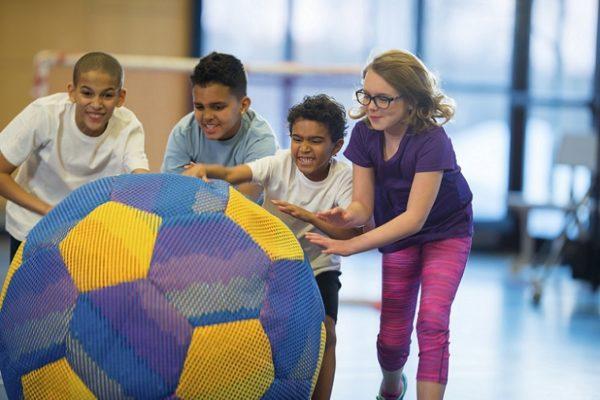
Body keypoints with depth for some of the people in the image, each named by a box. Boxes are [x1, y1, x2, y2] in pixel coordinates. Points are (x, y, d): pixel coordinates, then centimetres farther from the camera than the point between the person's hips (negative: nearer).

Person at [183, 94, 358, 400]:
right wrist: (203, 169, -51)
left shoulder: (343, 177, -13)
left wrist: (308, 216, -39)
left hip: (318, 270, -1)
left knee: (324, 331, -22)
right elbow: (233, 174, -29)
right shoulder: (281, 164, -13)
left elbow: (352, 233, -26)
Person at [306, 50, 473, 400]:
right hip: (397, 236, 4)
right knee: (393, 335, 10)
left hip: (445, 231, -4)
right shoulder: (364, 134, -18)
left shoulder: (431, 141, -33)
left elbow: (415, 217, -35)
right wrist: (346, 216, -42)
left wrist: (352, 246, -42)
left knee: (432, 322, -24)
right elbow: (364, 204, -16)